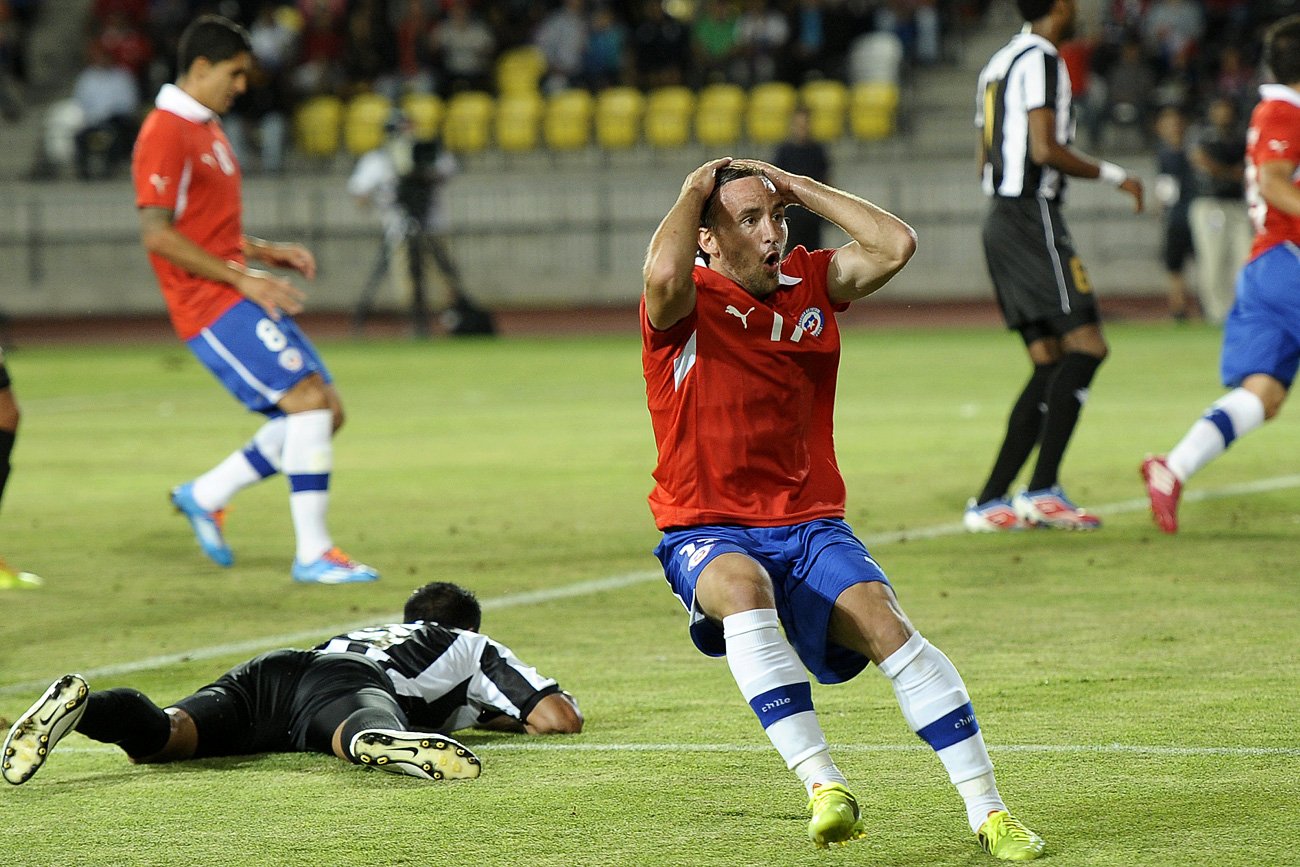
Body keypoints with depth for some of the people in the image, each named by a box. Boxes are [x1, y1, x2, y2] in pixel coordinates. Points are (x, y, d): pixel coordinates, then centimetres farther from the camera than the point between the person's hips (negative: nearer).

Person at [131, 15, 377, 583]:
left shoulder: (207, 128, 19)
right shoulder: (165, 133, -12)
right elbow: (157, 235, -19)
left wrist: (266, 252, 12)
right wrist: (241, 278, -18)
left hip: (241, 299, 10)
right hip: (210, 303, -10)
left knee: (325, 411, 5)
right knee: (309, 400, -17)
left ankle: (206, 495, 15)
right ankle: (312, 554, -14)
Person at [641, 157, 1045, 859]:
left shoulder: (809, 283, 8)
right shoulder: (687, 302, -7)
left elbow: (896, 245, -5)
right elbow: (664, 275, -32)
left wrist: (799, 188, -1)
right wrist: (694, 190, -14)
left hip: (812, 523, 4)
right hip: (708, 532, -4)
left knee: (885, 624, -22)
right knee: (744, 592, -38)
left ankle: (987, 809, -20)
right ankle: (824, 788, -41)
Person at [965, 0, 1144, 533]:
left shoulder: (1000, 61, 20)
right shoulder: (1039, 59, -10)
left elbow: (985, 158, 23)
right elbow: (1043, 149, -19)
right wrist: (1113, 175, -10)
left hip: (1001, 218, 10)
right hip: (1033, 217, -10)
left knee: (1050, 365, 7)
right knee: (1086, 346, -11)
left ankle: (989, 502, 2)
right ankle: (1042, 490, -16)